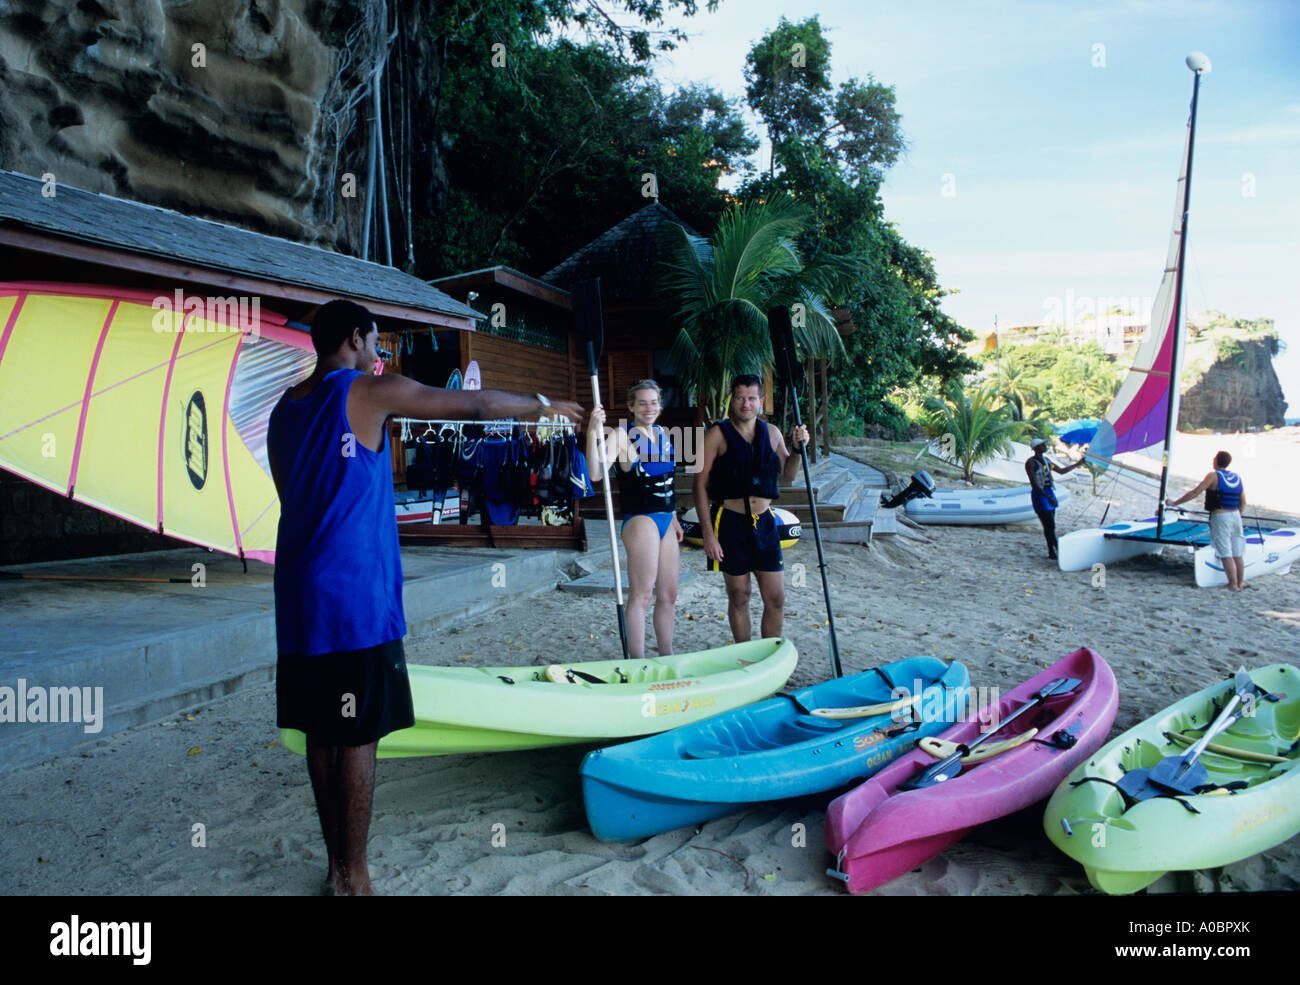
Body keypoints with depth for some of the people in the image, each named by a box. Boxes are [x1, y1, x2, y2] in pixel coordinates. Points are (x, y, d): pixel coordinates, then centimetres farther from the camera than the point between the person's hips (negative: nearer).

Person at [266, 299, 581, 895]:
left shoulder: (283, 412, 14)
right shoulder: (371, 392, -7)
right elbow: (475, 406, -2)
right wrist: (544, 404, 14)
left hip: (299, 596, 8)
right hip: (355, 597, -7)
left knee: (321, 734, 12)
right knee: (357, 738, 1)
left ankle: (337, 868, 23)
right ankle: (353, 879, 10)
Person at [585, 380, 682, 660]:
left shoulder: (662, 434, 15)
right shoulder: (621, 435, -8)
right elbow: (596, 473, -22)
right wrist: (592, 432, -31)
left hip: (665, 521, 8)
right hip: (640, 521, -8)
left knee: (668, 595, 11)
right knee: (641, 594, -6)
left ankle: (666, 659, 21)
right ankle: (637, 663, 1)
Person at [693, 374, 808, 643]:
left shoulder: (771, 432, 9)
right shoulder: (717, 434, -6)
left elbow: (787, 475, 19)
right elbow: (701, 485, -8)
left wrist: (797, 448, 0)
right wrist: (708, 533, -13)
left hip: (764, 522, 4)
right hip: (731, 522, -4)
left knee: (776, 599, 5)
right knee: (739, 597, 6)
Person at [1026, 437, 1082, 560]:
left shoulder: (1046, 460, 13)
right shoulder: (1030, 463, -12)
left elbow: (1061, 471, 26)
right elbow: (1034, 484, -19)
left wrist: (1077, 464, 23)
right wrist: (1048, 497, -26)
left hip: (1049, 493, 8)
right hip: (1039, 495, -8)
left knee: (1050, 526, 9)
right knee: (1050, 526, -10)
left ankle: (1052, 553, 13)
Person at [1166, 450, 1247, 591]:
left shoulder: (1213, 476, -8)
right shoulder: (1237, 478, 10)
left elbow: (1195, 493, -10)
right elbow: (1243, 503, 14)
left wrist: (1175, 503, -3)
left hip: (1220, 516, -6)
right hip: (1236, 516, 6)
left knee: (1226, 554, -3)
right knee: (1238, 554, 10)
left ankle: (1233, 585, -3)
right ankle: (1240, 584, 17)